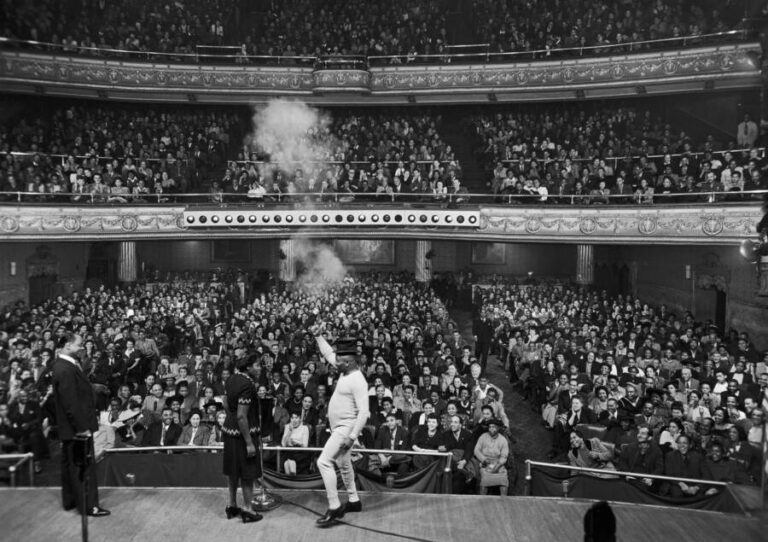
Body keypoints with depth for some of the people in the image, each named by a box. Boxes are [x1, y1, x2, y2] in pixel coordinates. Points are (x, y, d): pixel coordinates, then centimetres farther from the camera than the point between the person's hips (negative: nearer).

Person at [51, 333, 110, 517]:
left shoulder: (62, 365, 7)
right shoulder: (66, 370, -24)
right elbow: (70, 403, -25)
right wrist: (82, 427, -22)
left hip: (70, 427, 10)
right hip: (77, 427, -10)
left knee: (69, 464, 20)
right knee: (84, 467, 0)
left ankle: (69, 501, 33)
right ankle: (89, 505, 9)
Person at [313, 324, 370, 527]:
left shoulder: (357, 381, -23)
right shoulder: (346, 371, 3)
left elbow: (364, 412, -26)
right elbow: (328, 353, 18)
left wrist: (352, 436, -29)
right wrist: (318, 336, 9)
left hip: (346, 429, -10)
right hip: (338, 428, 10)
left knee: (324, 462, -17)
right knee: (343, 464, 21)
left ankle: (334, 508, -13)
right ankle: (354, 501, 36)